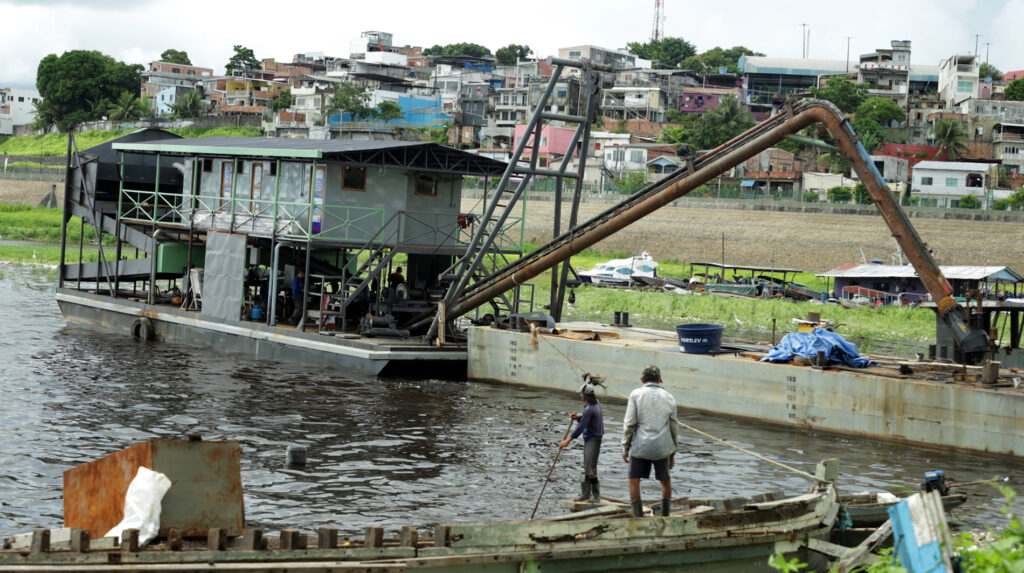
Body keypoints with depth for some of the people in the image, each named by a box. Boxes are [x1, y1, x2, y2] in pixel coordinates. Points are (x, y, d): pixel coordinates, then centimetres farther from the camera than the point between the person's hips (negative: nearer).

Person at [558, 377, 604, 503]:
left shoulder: (589, 409, -23)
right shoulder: (595, 403, 7)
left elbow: (581, 427, -22)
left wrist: (568, 440, -19)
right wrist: (577, 416, -3)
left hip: (593, 439, -10)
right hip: (589, 439, 10)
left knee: (590, 468, -9)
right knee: (586, 467, 14)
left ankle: (596, 495, -4)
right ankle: (585, 493, 20)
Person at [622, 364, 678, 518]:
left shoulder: (636, 395, -2)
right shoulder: (669, 398, 5)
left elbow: (629, 424, -7)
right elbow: (673, 428, 8)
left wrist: (625, 448, 1)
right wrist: (672, 454, 16)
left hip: (640, 447, -2)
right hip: (662, 448, 2)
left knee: (634, 482, 7)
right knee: (666, 481, 19)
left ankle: (638, 516, -1)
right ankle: (665, 515, 16)